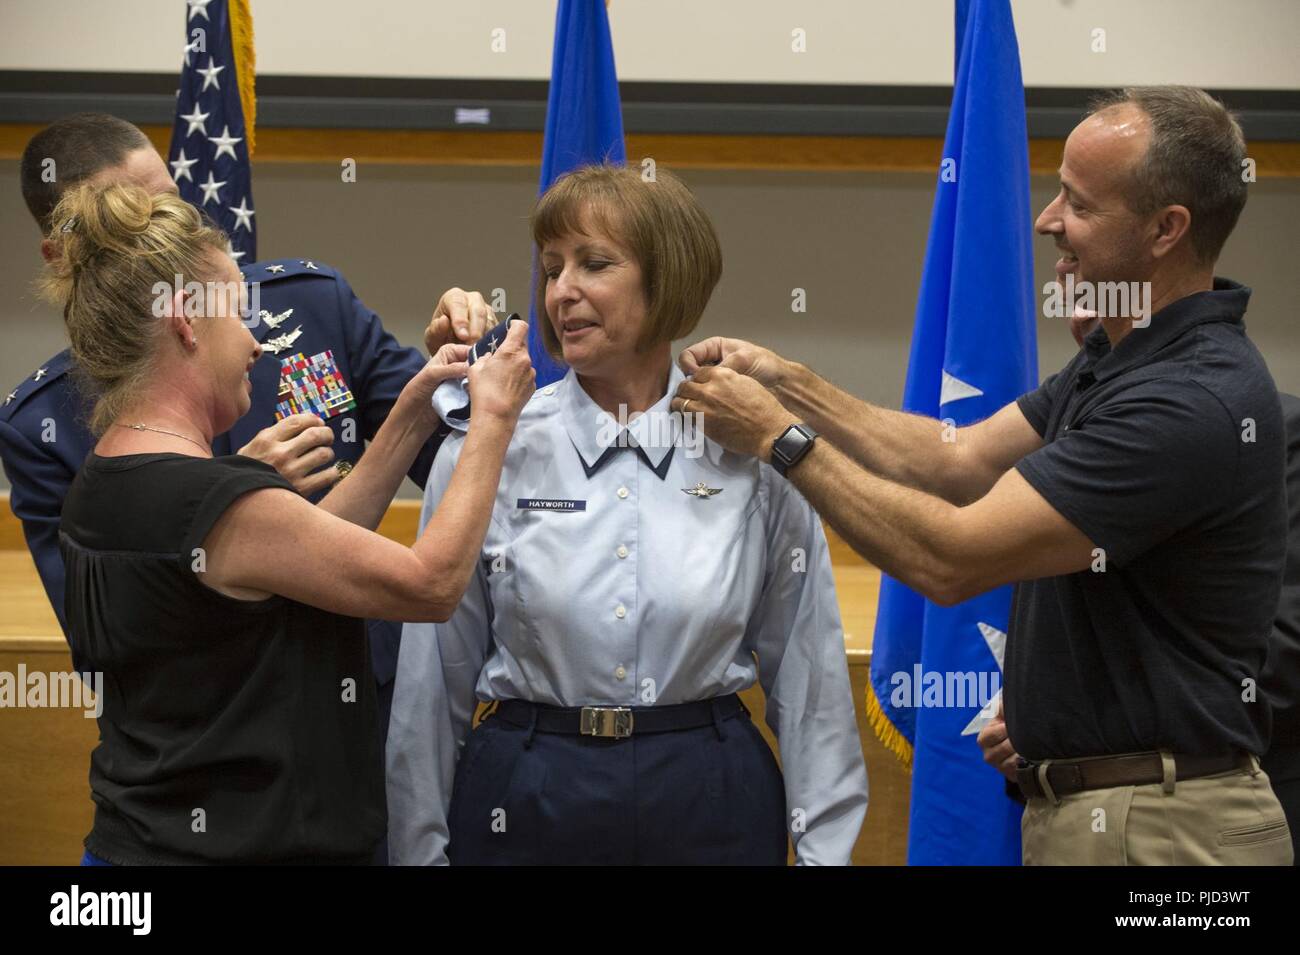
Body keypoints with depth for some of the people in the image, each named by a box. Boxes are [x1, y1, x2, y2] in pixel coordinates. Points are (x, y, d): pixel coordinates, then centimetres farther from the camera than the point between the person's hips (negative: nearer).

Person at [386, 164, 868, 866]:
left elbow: (805, 669, 1)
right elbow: (436, 683, 1)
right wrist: (420, 848, 3)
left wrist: (825, 847, 0)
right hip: (524, 805, 0)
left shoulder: (752, 451, -4)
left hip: (710, 803, 0)